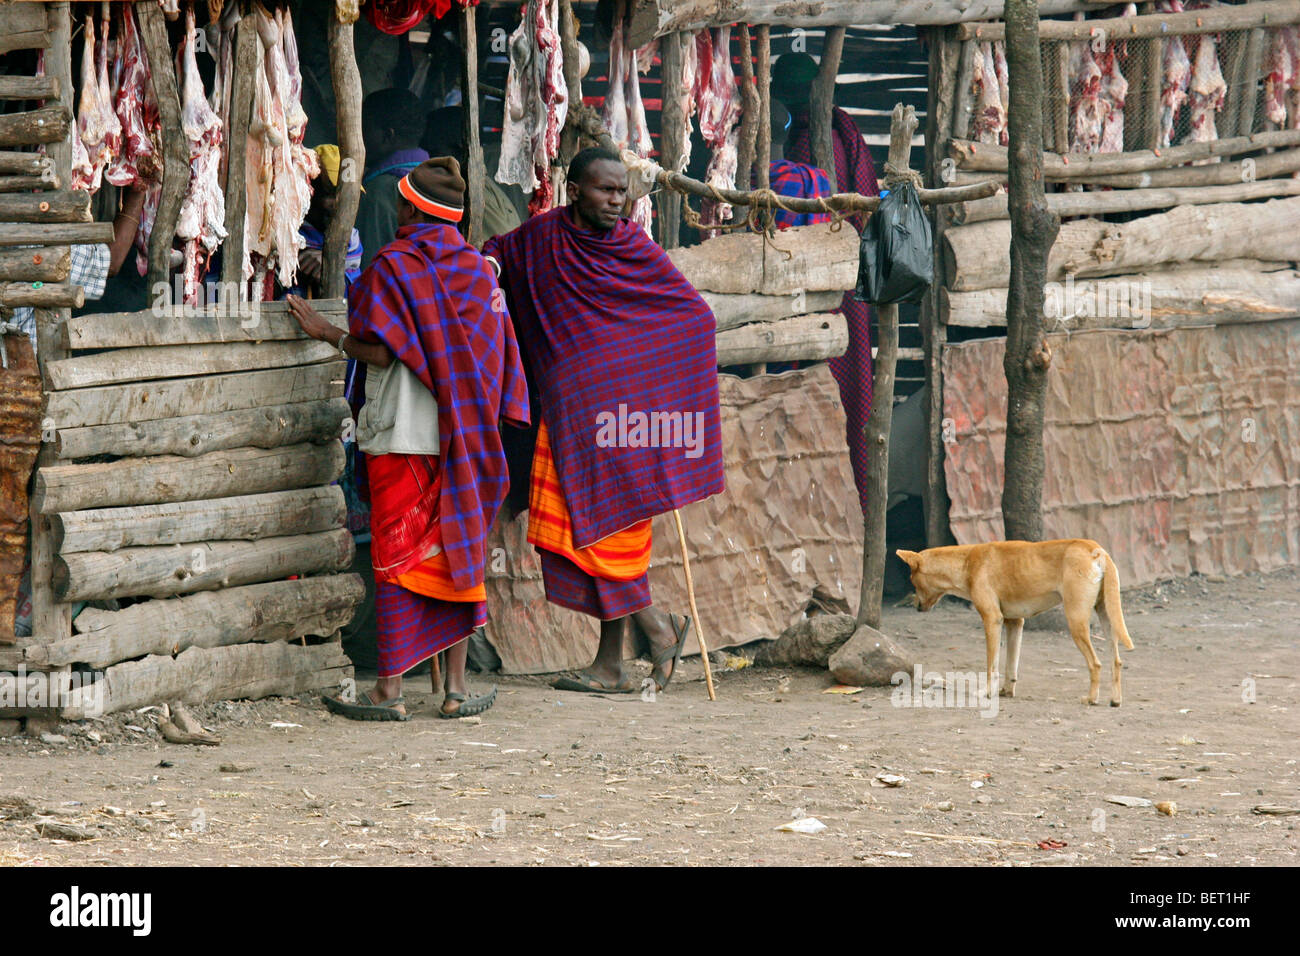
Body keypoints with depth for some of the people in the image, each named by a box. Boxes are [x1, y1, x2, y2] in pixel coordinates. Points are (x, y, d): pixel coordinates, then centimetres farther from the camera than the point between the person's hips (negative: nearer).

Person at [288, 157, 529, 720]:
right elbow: (496, 355, 10)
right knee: (455, 554, 9)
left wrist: (326, 333, -1)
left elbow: (383, 352, -14)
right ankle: (456, 689, 9)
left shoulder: (393, 265, -7)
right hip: (463, 437, 5)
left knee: (397, 557, -2)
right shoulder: (479, 269, 9)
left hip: (401, 435, -5)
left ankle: (389, 689, -3)